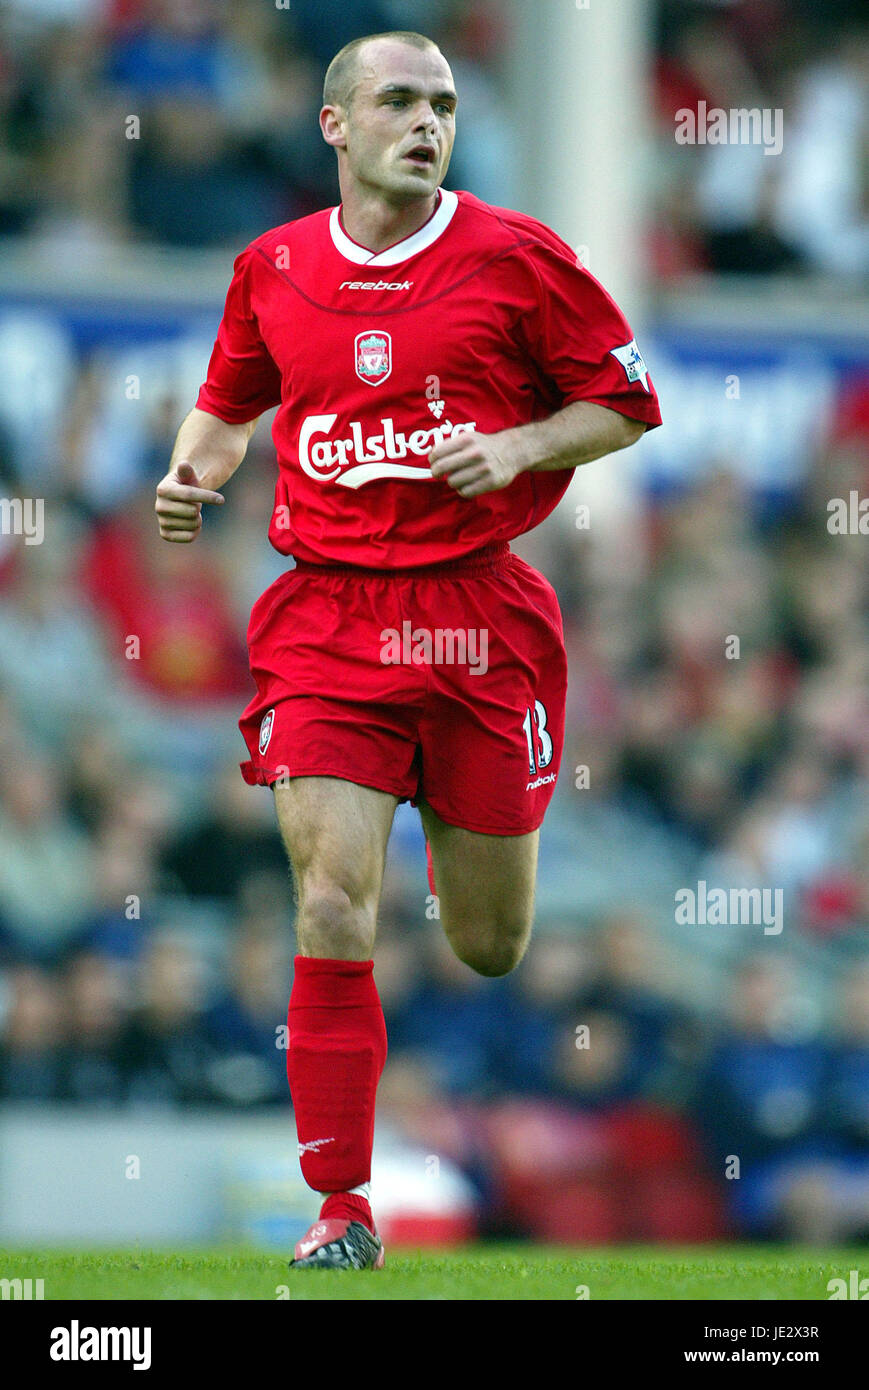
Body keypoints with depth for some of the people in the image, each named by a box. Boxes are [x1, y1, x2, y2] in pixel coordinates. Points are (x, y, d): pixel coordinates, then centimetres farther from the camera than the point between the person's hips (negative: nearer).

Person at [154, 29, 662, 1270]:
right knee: (333, 910, -14)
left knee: (492, 946, 9)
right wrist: (196, 471, 3)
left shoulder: (515, 257, -2)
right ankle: (342, 1208, -7)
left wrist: (518, 447, -13)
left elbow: (626, 402, 4)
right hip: (325, 618, 1)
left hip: (481, 618, -1)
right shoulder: (273, 268, 6)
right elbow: (231, 400, 24)